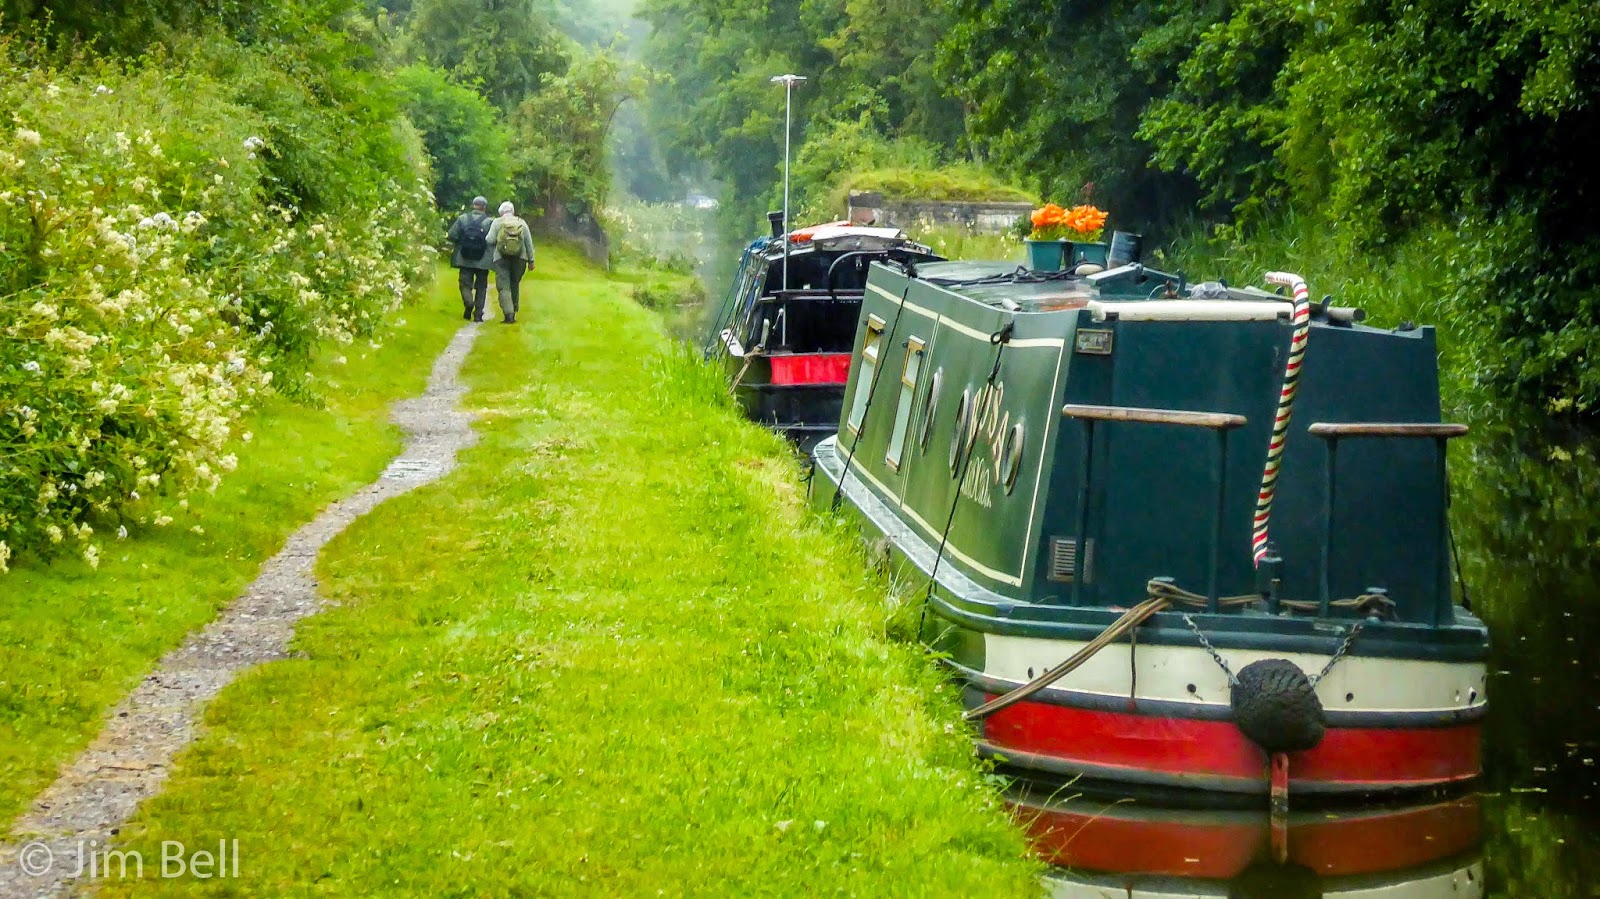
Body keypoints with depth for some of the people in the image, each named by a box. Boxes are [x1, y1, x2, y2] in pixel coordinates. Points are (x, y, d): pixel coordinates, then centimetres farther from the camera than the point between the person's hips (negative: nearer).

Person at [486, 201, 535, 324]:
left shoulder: (497, 222, 0)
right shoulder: (522, 223, 8)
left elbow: (490, 240, -8)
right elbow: (529, 243, 8)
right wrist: (531, 261, 13)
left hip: (502, 258, -3)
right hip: (519, 258, 3)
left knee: (504, 287, -3)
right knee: (515, 285, 17)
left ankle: (509, 315, -16)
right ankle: (514, 312, 20)